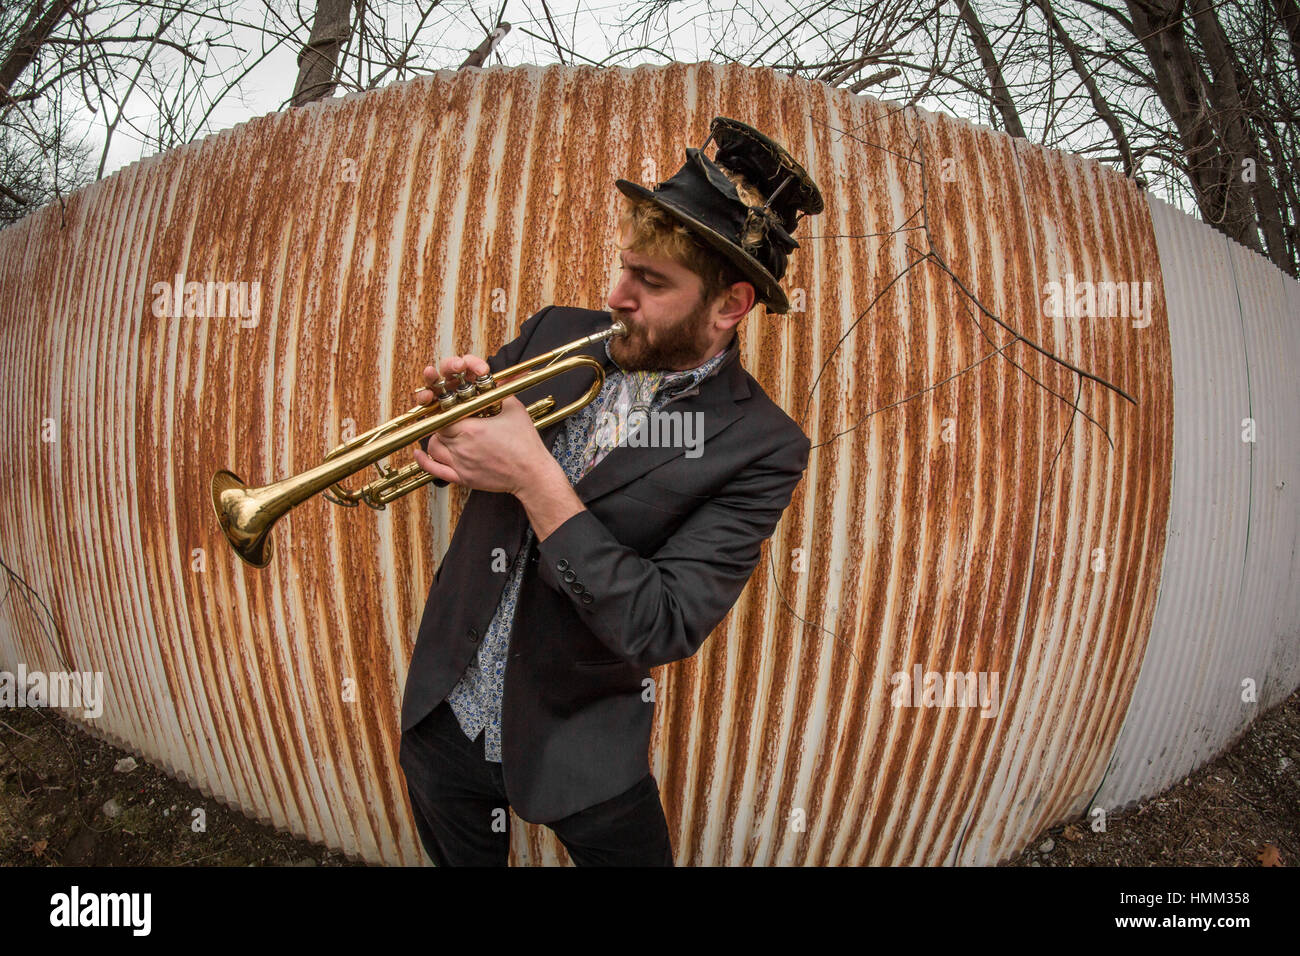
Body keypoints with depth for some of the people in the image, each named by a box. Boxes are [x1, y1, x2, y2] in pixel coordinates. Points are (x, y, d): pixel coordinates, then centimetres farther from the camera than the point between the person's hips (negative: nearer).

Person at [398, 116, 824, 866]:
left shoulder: (759, 447, -17)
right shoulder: (557, 335, -4)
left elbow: (663, 627, -24)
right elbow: (455, 441, 8)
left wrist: (535, 479, -27)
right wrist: (448, 438, -16)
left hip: (578, 750, -4)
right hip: (444, 718, 4)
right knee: (461, 860, 24)